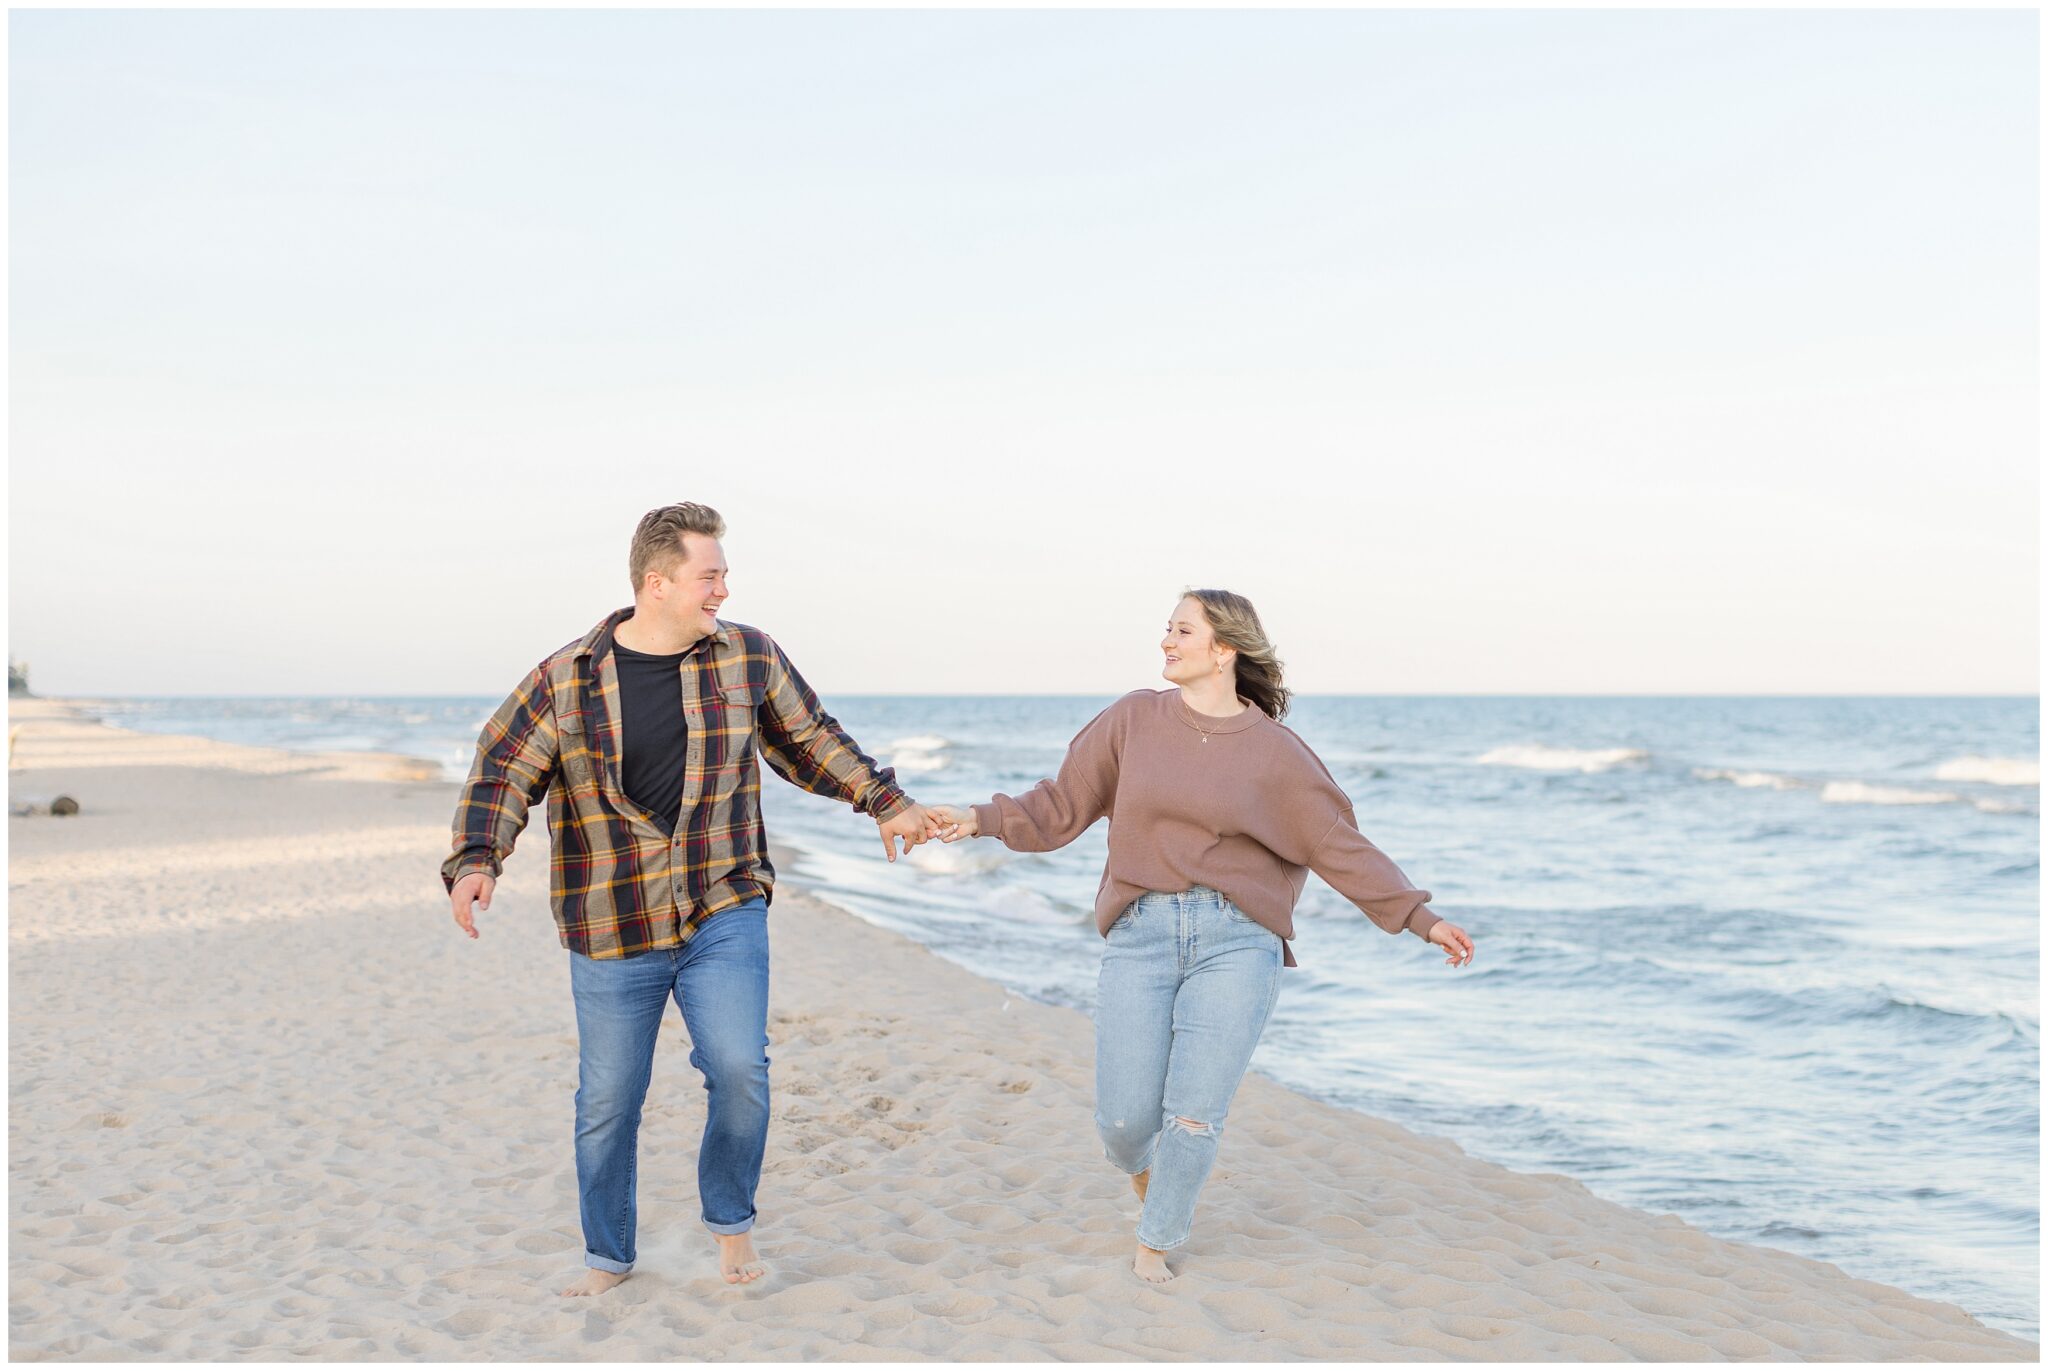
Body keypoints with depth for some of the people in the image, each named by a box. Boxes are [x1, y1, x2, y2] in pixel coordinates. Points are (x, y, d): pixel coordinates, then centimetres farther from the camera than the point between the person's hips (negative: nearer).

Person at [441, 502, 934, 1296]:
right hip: (612, 931, -1)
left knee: (739, 1069, -13)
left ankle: (730, 1219, 14)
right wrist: (477, 860, -19)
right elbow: (502, 773, -4)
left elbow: (810, 741, 15)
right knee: (607, 1101, 6)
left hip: (724, 915, 1)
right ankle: (607, 1256, 27)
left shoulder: (749, 658, 2)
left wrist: (884, 803, 12)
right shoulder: (567, 679, -5)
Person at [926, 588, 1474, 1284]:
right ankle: (1144, 1169, 39)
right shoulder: (1135, 719, 6)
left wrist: (1419, 917, -3)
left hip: (1235, 943, -1)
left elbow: (1340, 846, 3)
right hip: (1141, 937, 1)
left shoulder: (1274, 750, 2)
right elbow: (1064, 803, 10)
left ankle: (1156, 1242, 23)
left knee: (1194, 1116, -4)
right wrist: (981, 819, -2)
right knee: (1124, 1116, 0)